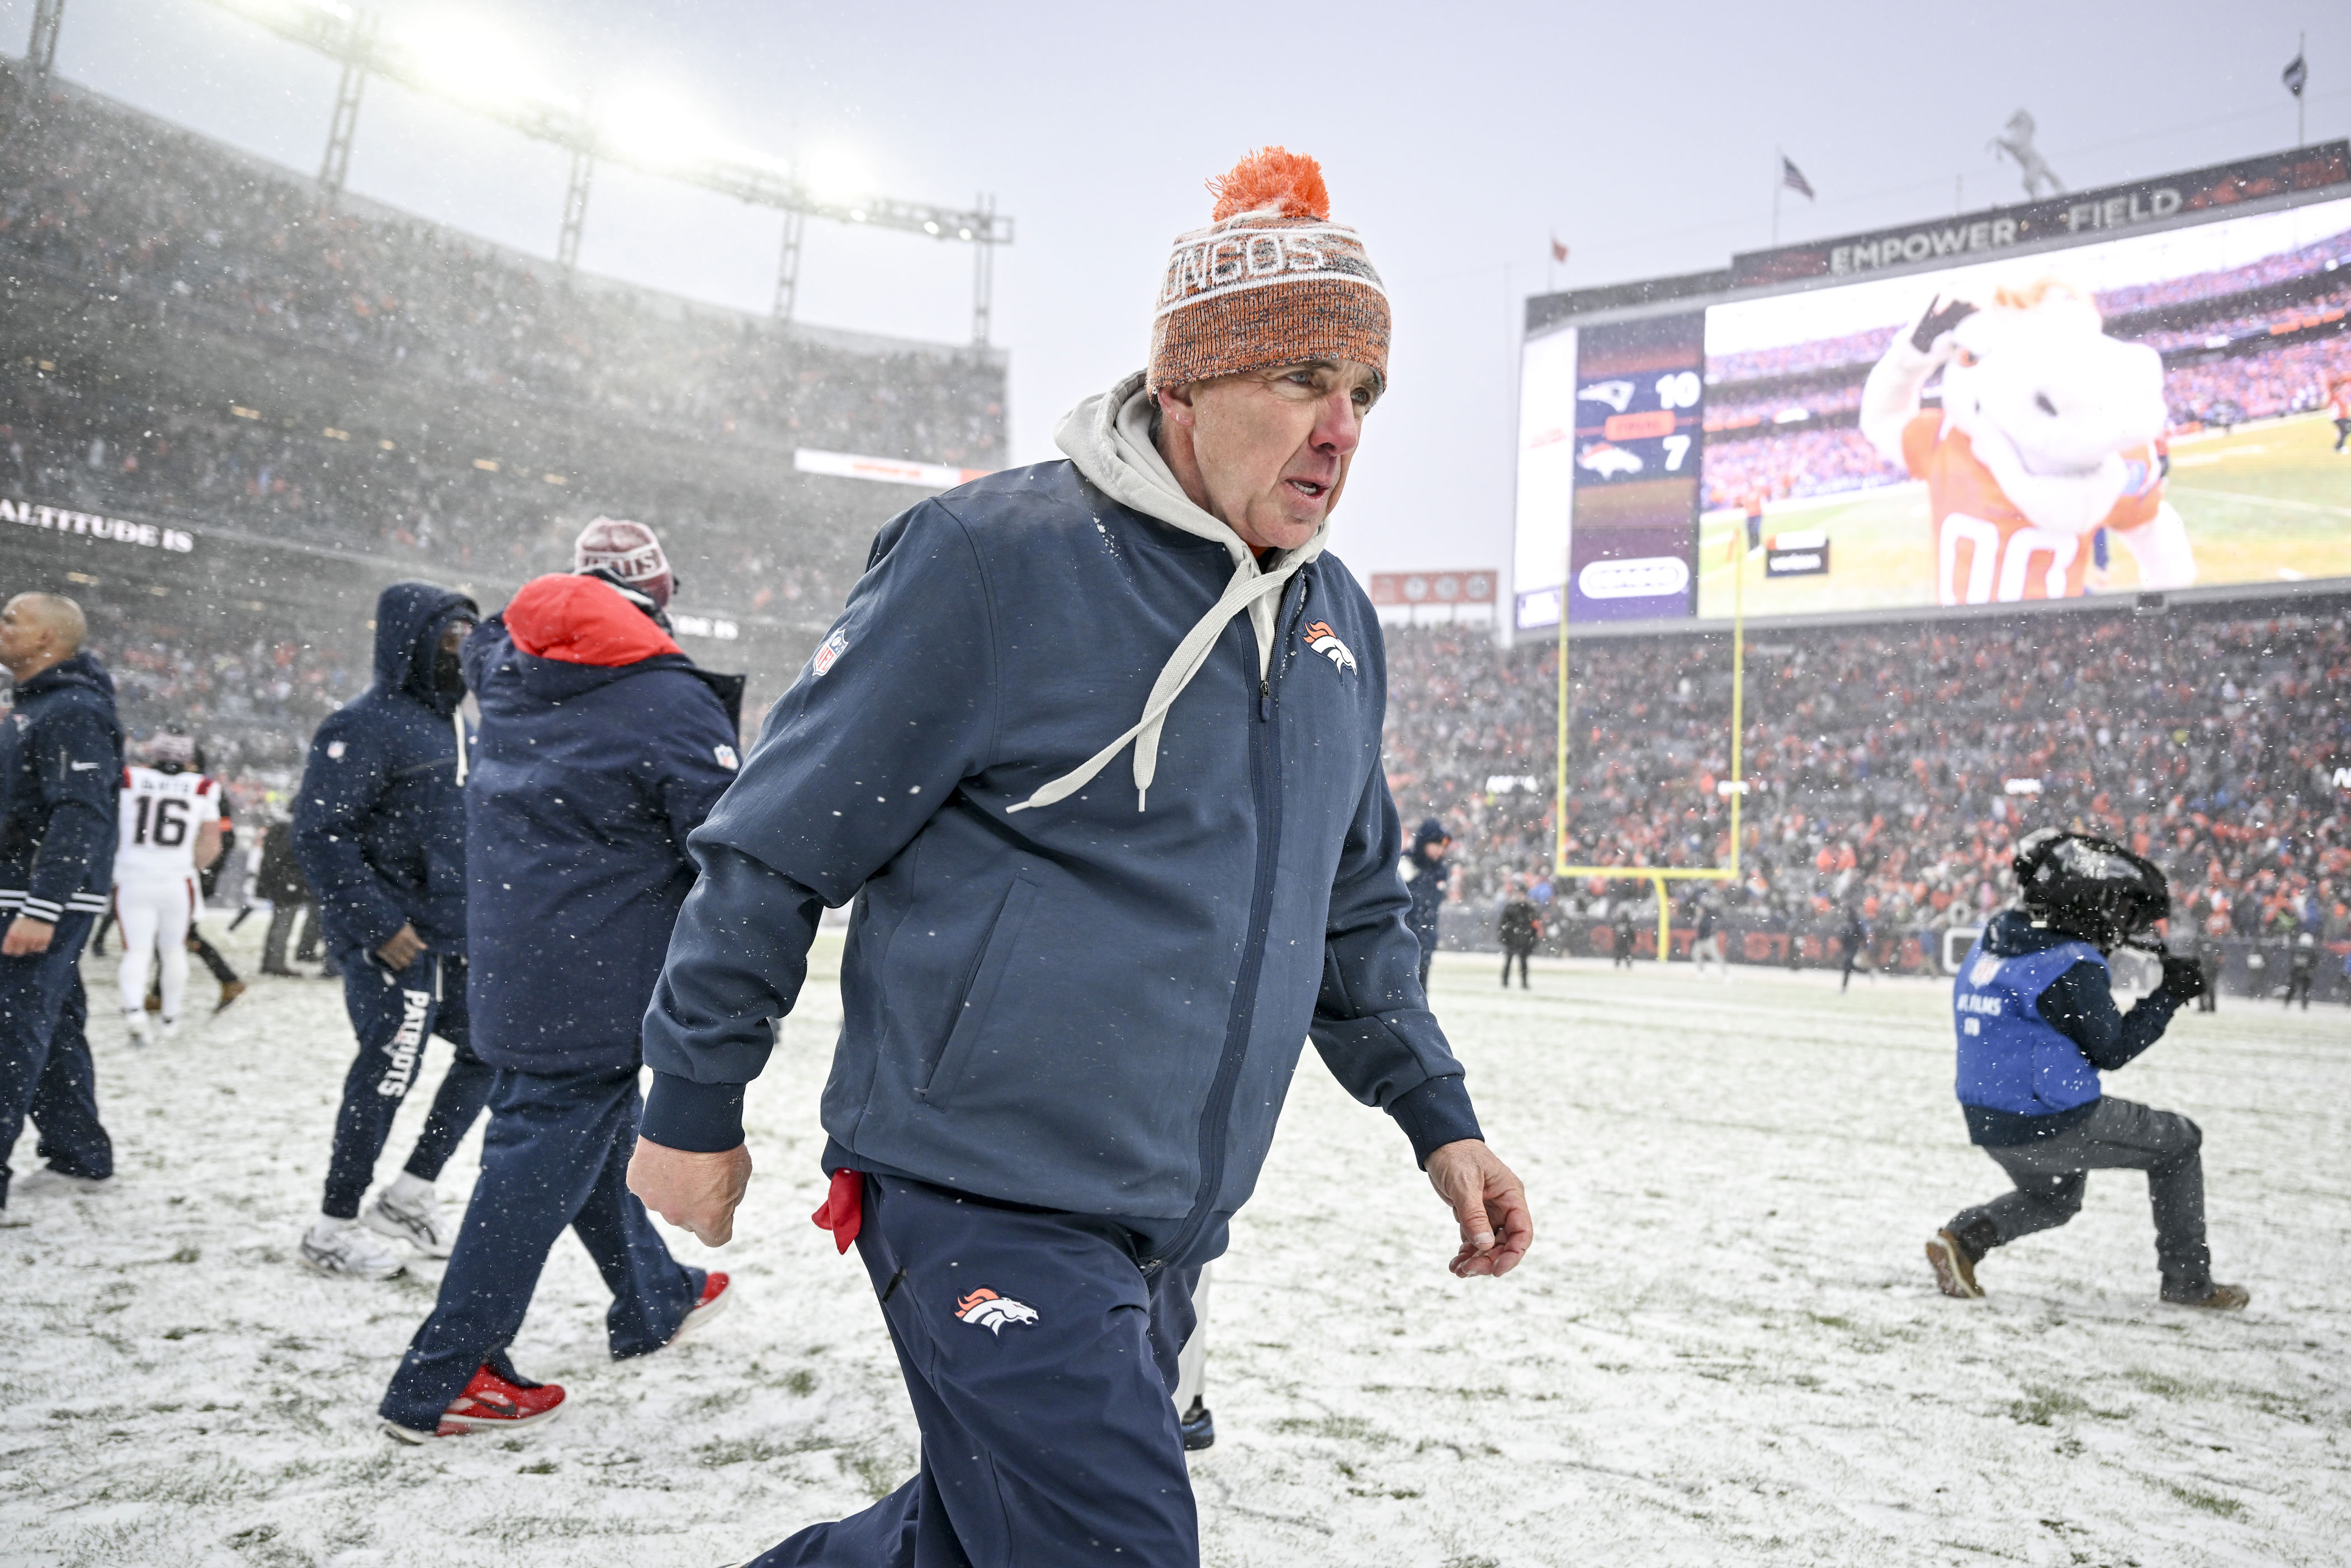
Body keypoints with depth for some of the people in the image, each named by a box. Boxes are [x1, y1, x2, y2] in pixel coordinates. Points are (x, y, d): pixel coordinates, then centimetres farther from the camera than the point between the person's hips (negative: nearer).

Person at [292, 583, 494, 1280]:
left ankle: (409, 1195, 23)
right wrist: (377, 925, -20)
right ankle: (335, 1227, 12)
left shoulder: (451, 720, 14)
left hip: (455, 934, 9)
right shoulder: (366, 725, -13)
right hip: (394, 937, -9)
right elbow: (318, 833, -18)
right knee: (390, 1068, -4)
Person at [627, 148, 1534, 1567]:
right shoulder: (996, 557, -14)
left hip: (1174, 1227, 7)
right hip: (988, 1202, -7)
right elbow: (782, 838, -8)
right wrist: (696, 1105, -2)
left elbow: (1358, 908, 19)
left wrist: (1438, 1116, 14)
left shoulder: (1340, 620, 8)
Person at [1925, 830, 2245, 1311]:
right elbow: (2111, 1051, -9)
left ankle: (1965, 1236, 6)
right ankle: (2187, 1280, 22)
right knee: (2179, 1143, 16)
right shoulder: (2073, 970, -20)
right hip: (2055, 1126, -7)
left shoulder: (1991, 942, 4)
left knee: (2053, 1199, 33)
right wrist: (2169, 998, 0)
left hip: (1988, 1125, 7)